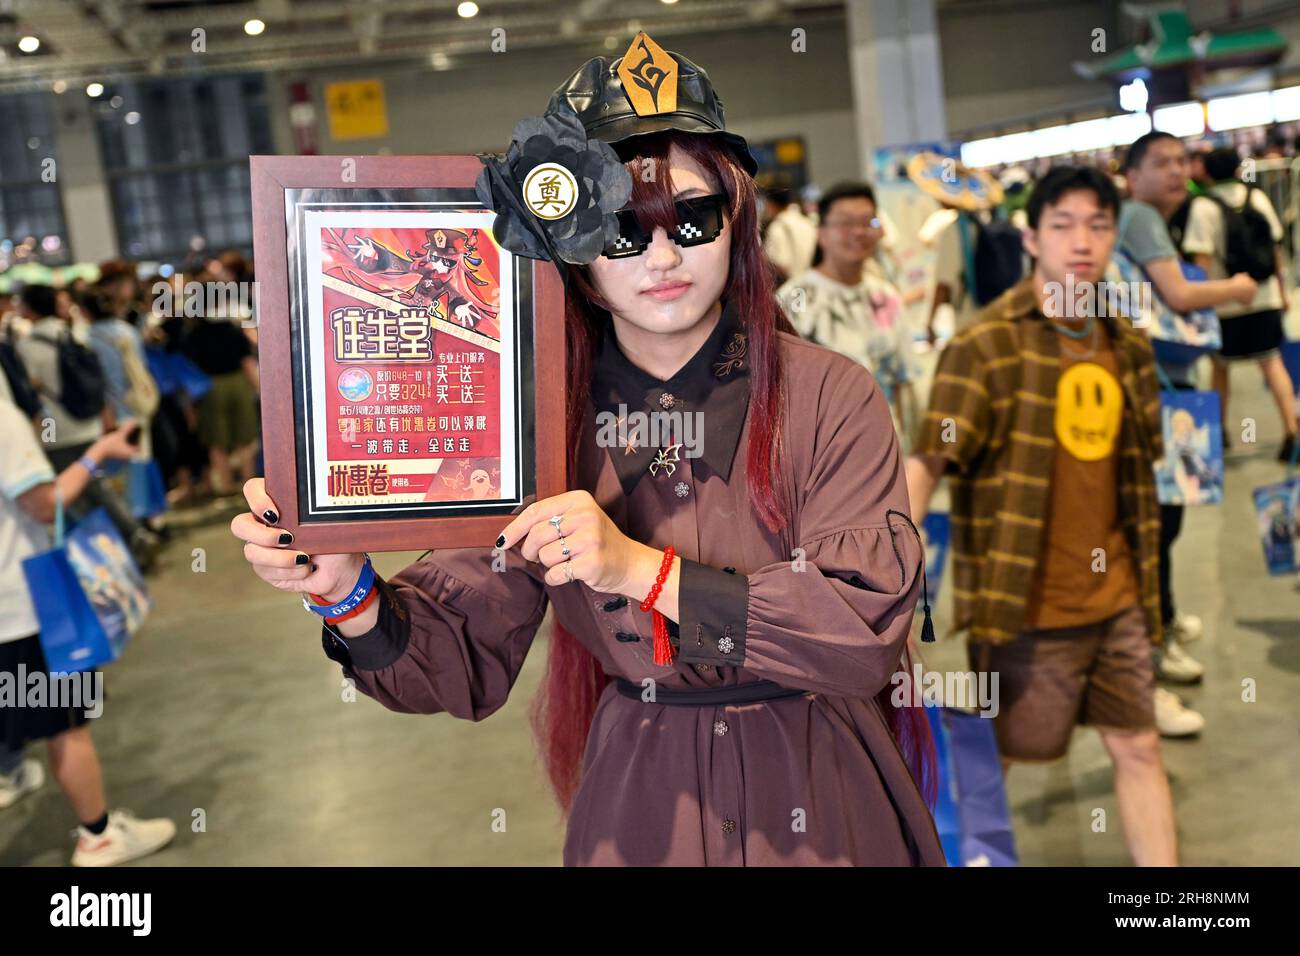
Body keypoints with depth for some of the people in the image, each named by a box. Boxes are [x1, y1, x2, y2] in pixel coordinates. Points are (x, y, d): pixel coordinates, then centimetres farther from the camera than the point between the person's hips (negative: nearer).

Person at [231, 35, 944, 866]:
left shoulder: (830, 397, -12)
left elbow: (866, 630, -21)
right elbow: (465, 663, -7)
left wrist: (642, 570, -28)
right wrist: (350, 595, -26)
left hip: (822, 797, -1)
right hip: (640, 798, 1)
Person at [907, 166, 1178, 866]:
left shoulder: (1128, 345, 7)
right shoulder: (986, 343, -14)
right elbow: (925, 462, -22)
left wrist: (1143, 572, 17)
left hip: (1116, 597, 6)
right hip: (1027, 605, -6)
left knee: (1138, 747, 15)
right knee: (988, 761, 7)